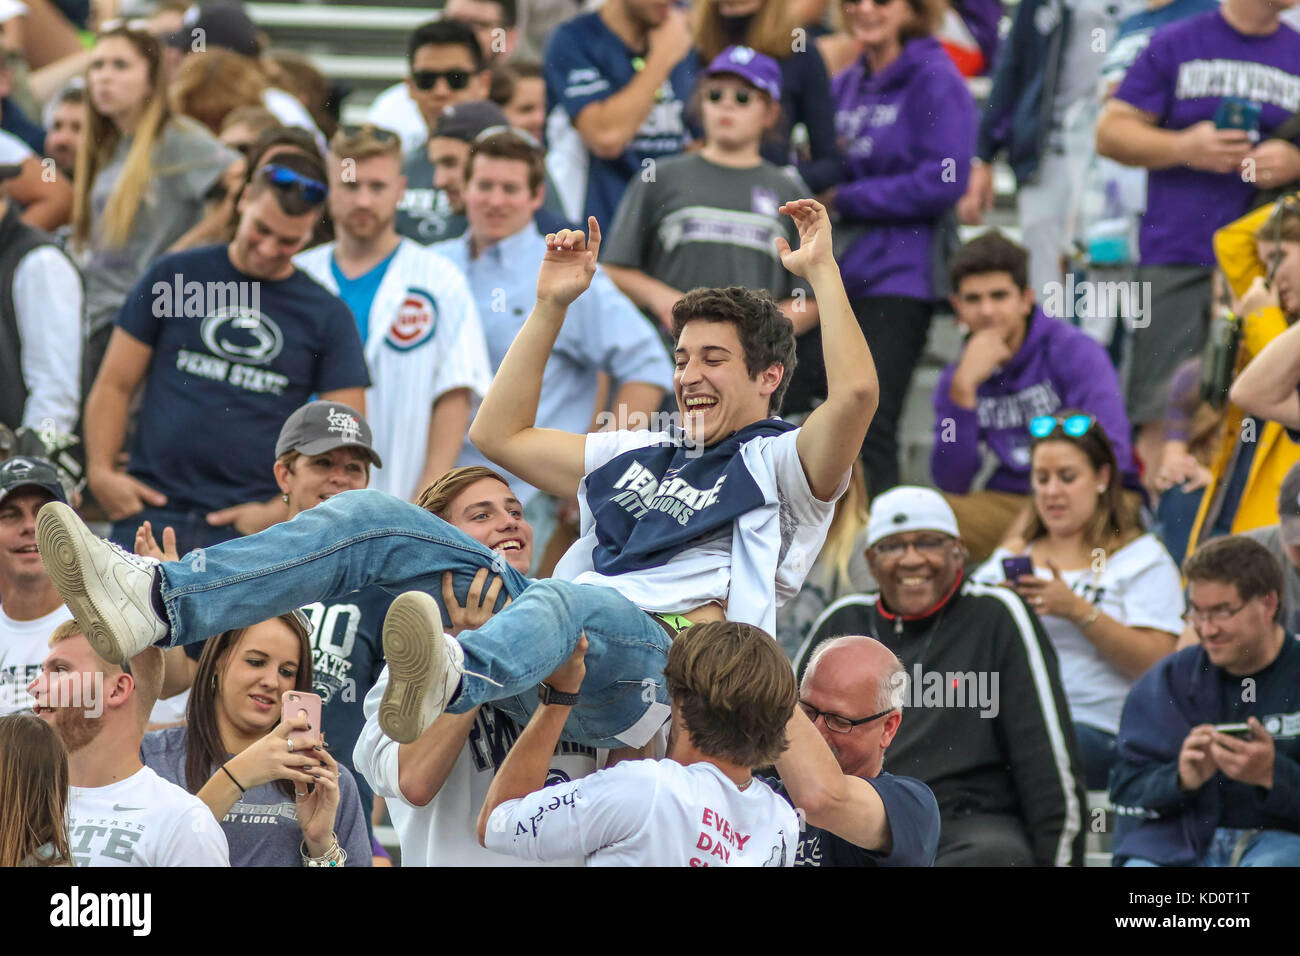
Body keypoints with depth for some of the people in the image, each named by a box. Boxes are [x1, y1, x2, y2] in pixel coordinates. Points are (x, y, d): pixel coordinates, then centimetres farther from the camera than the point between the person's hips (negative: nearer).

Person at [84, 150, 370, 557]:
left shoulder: (328, 317, 8)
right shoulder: (175, 277, 9)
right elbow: (114, 386, 11)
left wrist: (279, 512, -5)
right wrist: (100, 471, -3)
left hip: (248, 527, 0)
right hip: (151, 514, 0)